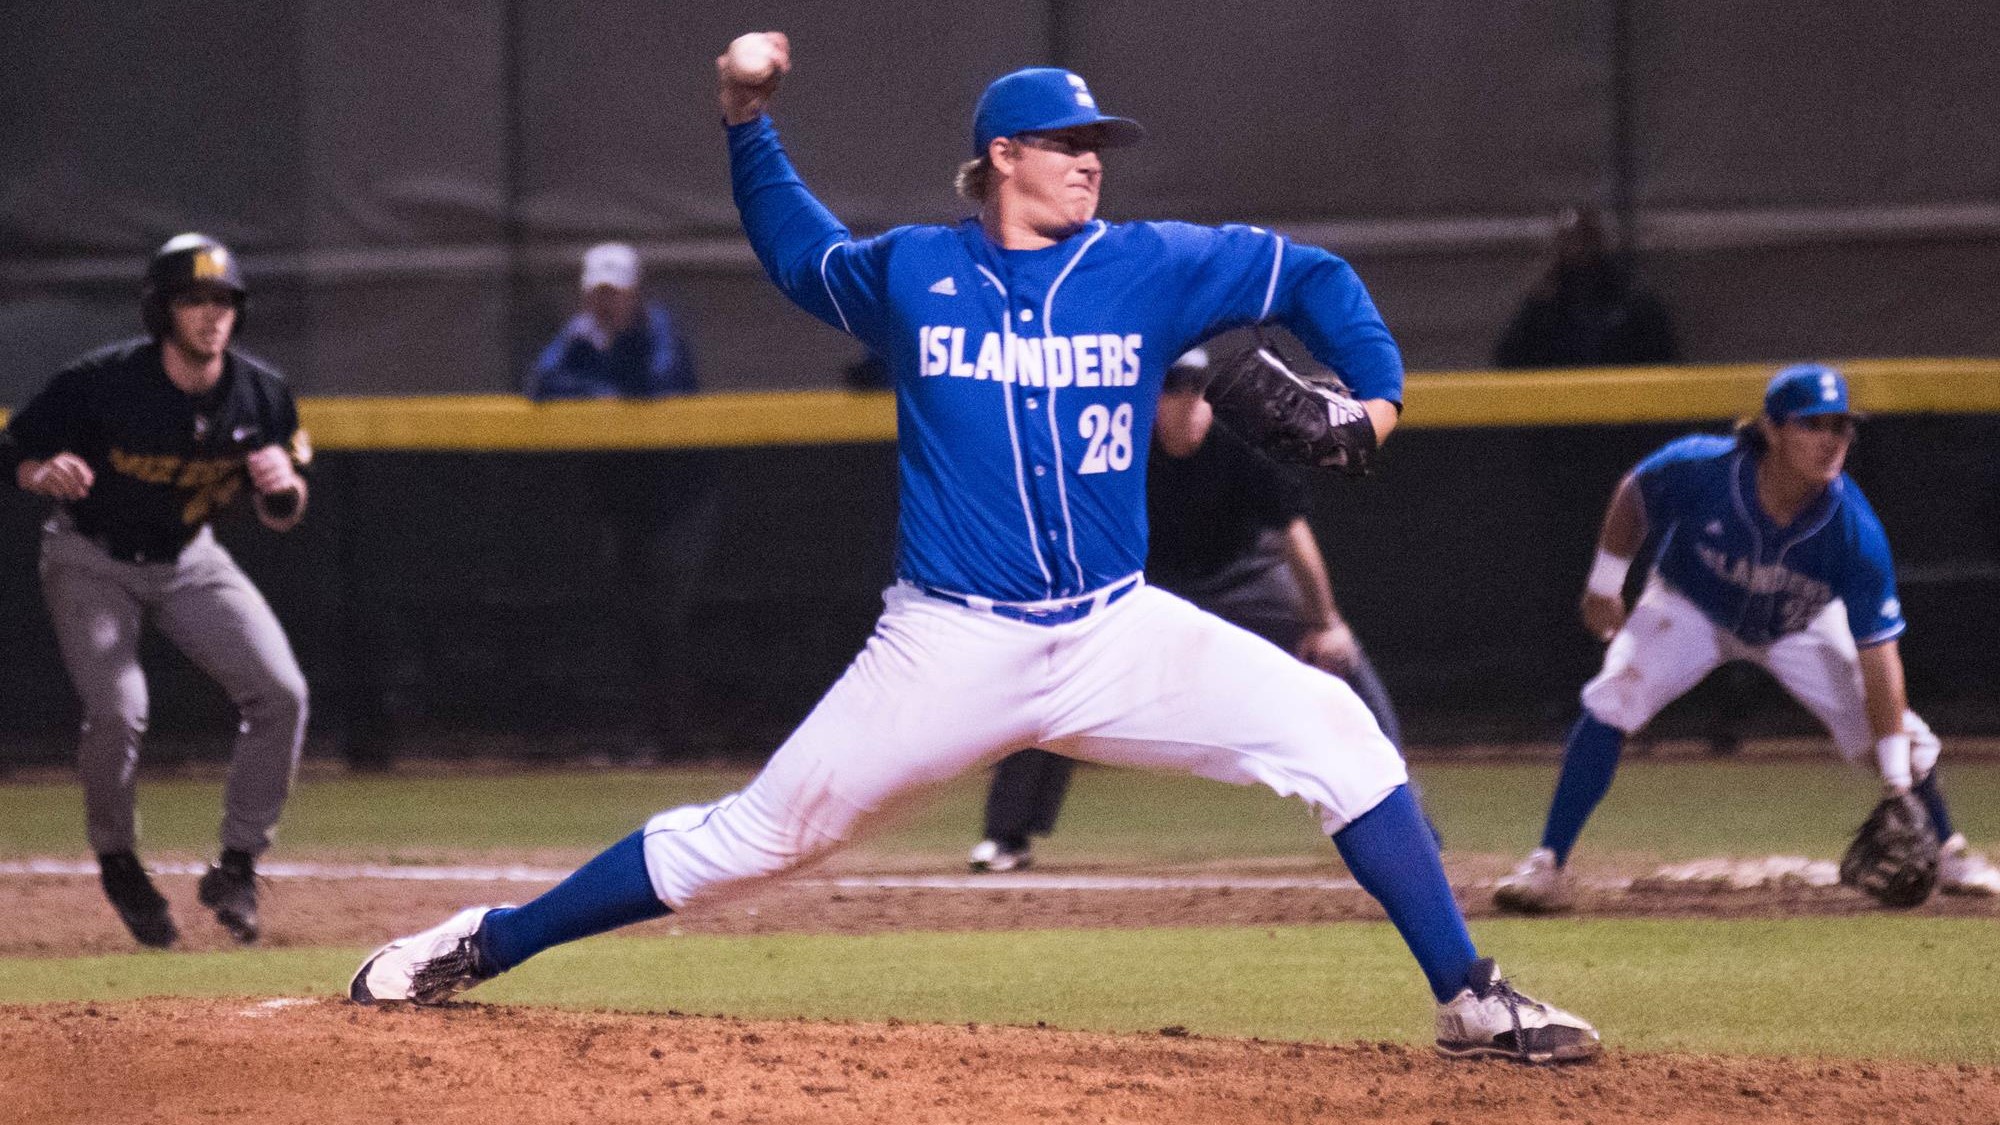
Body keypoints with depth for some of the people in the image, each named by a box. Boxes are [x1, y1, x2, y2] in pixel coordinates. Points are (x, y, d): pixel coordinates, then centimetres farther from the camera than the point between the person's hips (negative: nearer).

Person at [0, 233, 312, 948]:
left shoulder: (261, 395, -13)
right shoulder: (100, 381, -24)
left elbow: (282, 519, -2)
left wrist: (283, 485, -26)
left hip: (187, 560, 4)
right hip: (91, 560, -4)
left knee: (280, 694, -12)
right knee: (118, 709, -22)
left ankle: (238, 866, 2)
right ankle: (117, 862, 5)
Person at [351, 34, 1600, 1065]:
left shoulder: (1150, 267, 3)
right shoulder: (911, 272, 4)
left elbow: (1312, 276, 13)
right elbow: (798, 252, 25)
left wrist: (1378, 391, -2)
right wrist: (748, 126, 13)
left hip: (1117, 634, 1)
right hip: (949, 646, -1)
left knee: (1331, 732, -17)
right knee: (751, 836, -2)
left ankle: (1471, 1001, -12)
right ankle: (483, 944, 12)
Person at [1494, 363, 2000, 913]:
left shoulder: (1856, 531, -34)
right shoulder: (1699, 470, -36)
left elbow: (1877, 653, -32)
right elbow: (1632, 497, -12)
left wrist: (1898, 784, -33)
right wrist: (1604, 585, -1)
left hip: (1801, 626, 1)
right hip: (1692, 610, -1)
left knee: (1901, 734, -10)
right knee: (1609, 704, -23)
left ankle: (1950, 853, 18)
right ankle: (1546, 865, -16)